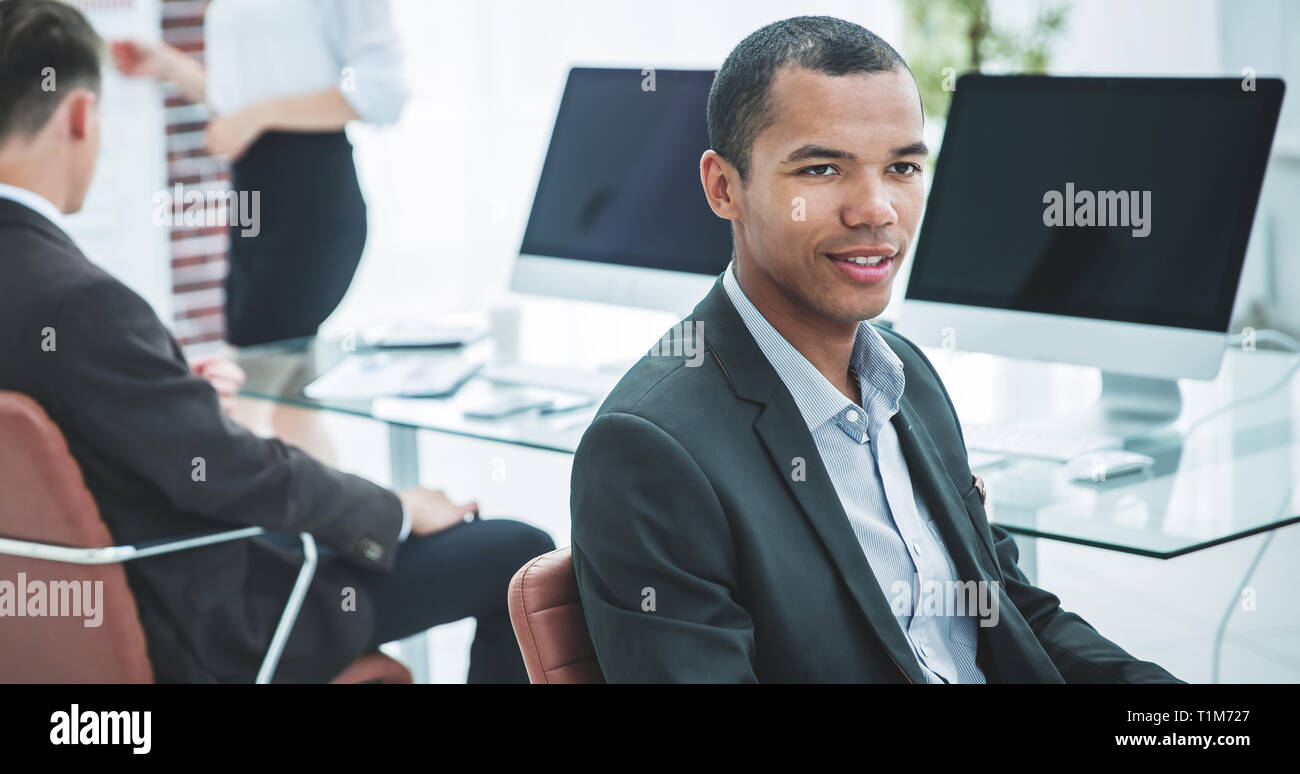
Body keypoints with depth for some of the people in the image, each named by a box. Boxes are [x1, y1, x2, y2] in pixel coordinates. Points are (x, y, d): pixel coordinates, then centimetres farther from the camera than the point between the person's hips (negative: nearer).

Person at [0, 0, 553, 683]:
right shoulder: (76, 303, -31)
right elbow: (231, 474, -25)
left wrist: (181, 391, 20)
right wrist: (399, 511, -10)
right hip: (207, 624, -10)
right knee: (522, 556, -2)